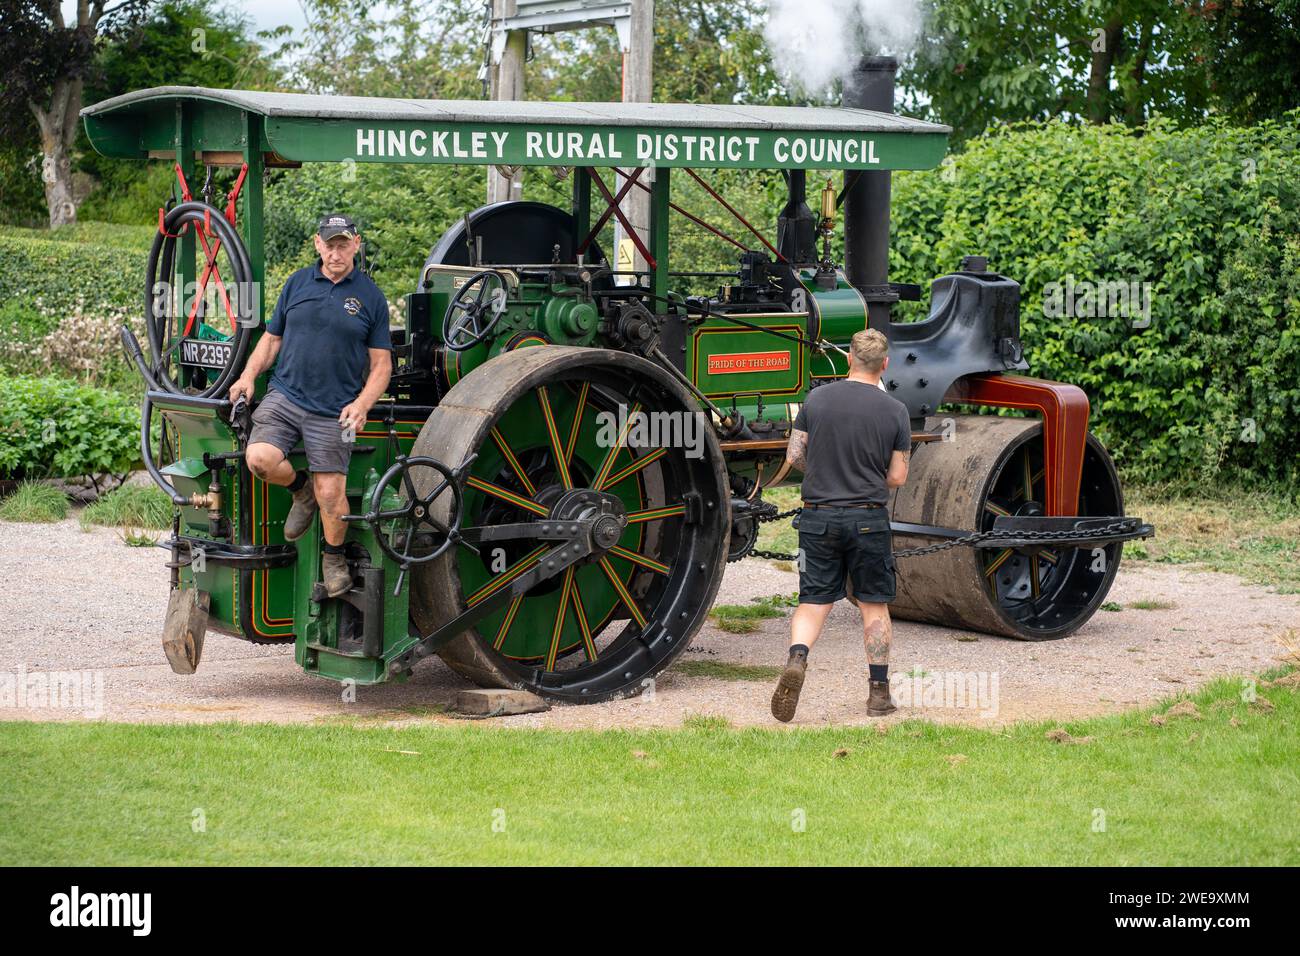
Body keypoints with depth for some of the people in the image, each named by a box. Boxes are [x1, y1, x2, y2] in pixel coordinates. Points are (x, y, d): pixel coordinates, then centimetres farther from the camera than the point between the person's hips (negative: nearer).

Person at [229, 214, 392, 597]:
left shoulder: (370, 296, 2)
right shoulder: (298, 283, 9)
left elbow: (381, 365, 4)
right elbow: (272, 337, 17)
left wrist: (362, 404, -13)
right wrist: (249, 374, 0)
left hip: (334, 410, -2)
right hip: (284, 396, 2)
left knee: (330, 493, -4)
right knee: (260, 458, -22)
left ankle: (334, 557, 23)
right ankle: (300, 488, 11)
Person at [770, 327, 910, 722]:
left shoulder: (817, 399, -1)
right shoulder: (895, 410, -3)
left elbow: (794, 456, 2)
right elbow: (898, 477, 0)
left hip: (819, 517, 1)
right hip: (868, 519, -1)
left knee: (813, 601, 6)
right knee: (874, 605, 10)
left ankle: (796, 660, -21)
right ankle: (879, 692, 14)